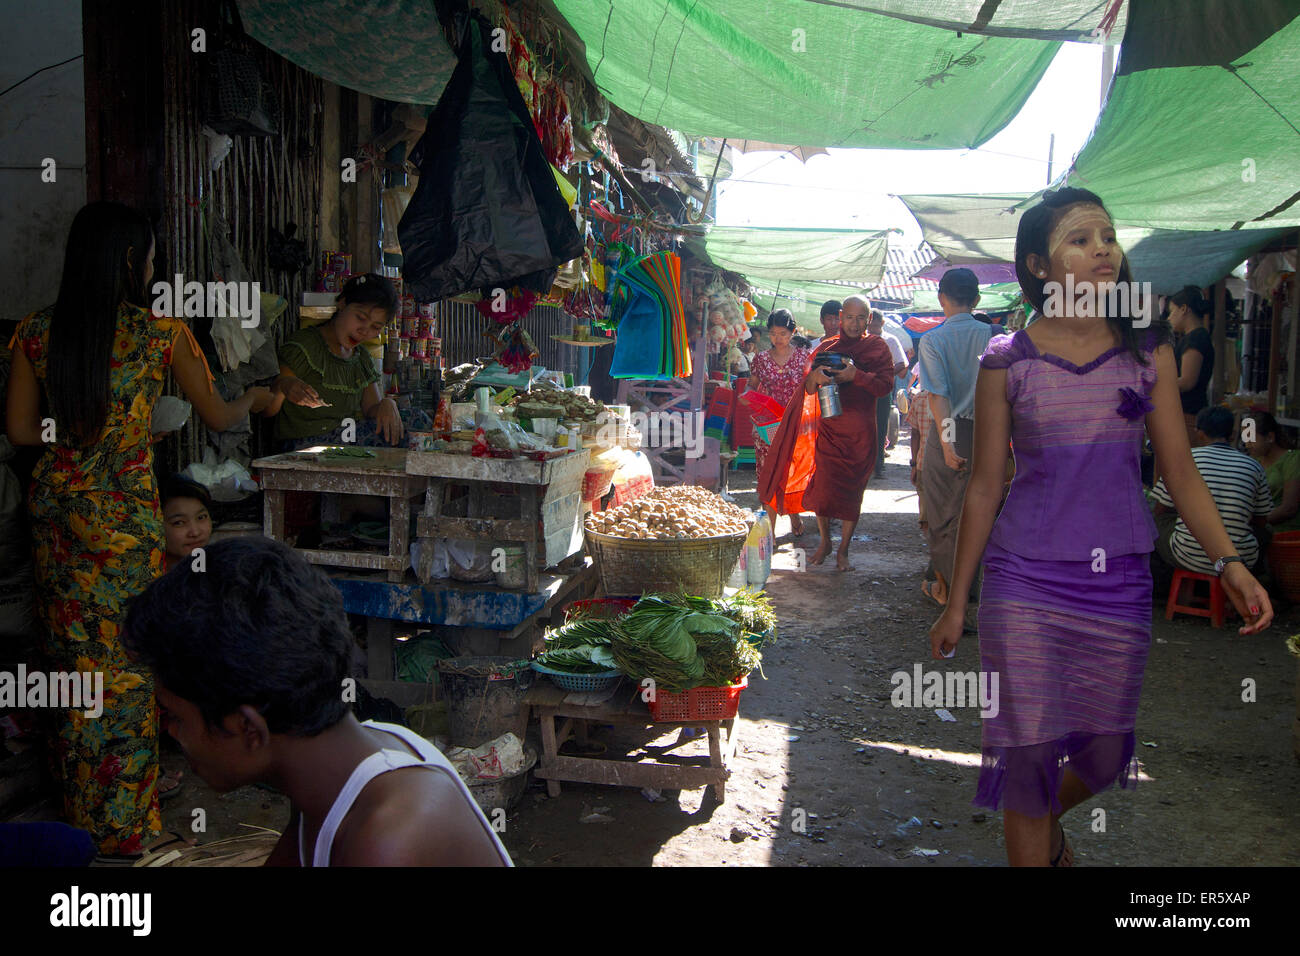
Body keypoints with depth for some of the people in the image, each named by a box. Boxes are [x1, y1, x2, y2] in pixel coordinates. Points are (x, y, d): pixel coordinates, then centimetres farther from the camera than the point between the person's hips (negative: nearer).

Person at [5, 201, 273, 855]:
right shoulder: (161, 333, -11)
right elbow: (218, 417, 0)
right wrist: (255, 398, 20)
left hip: (55, 506, 5)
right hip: (124, 515, -5)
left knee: (70, 654, 17)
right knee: (126, 664, 6)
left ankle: (78, 814, 33)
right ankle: (123, 828, 16)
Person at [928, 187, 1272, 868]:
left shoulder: (1148, 351, 3)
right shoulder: (1006, 363, -3)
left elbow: (1181, 472, 5)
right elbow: (984, 488, 1)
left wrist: (1230, 562, -8)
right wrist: (956, 602, 3)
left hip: (1118, 582, 3)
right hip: (1025, 584, -2)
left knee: (1103, 756, 12)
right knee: (1029, 755, 0)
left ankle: (1048, 822, 44)